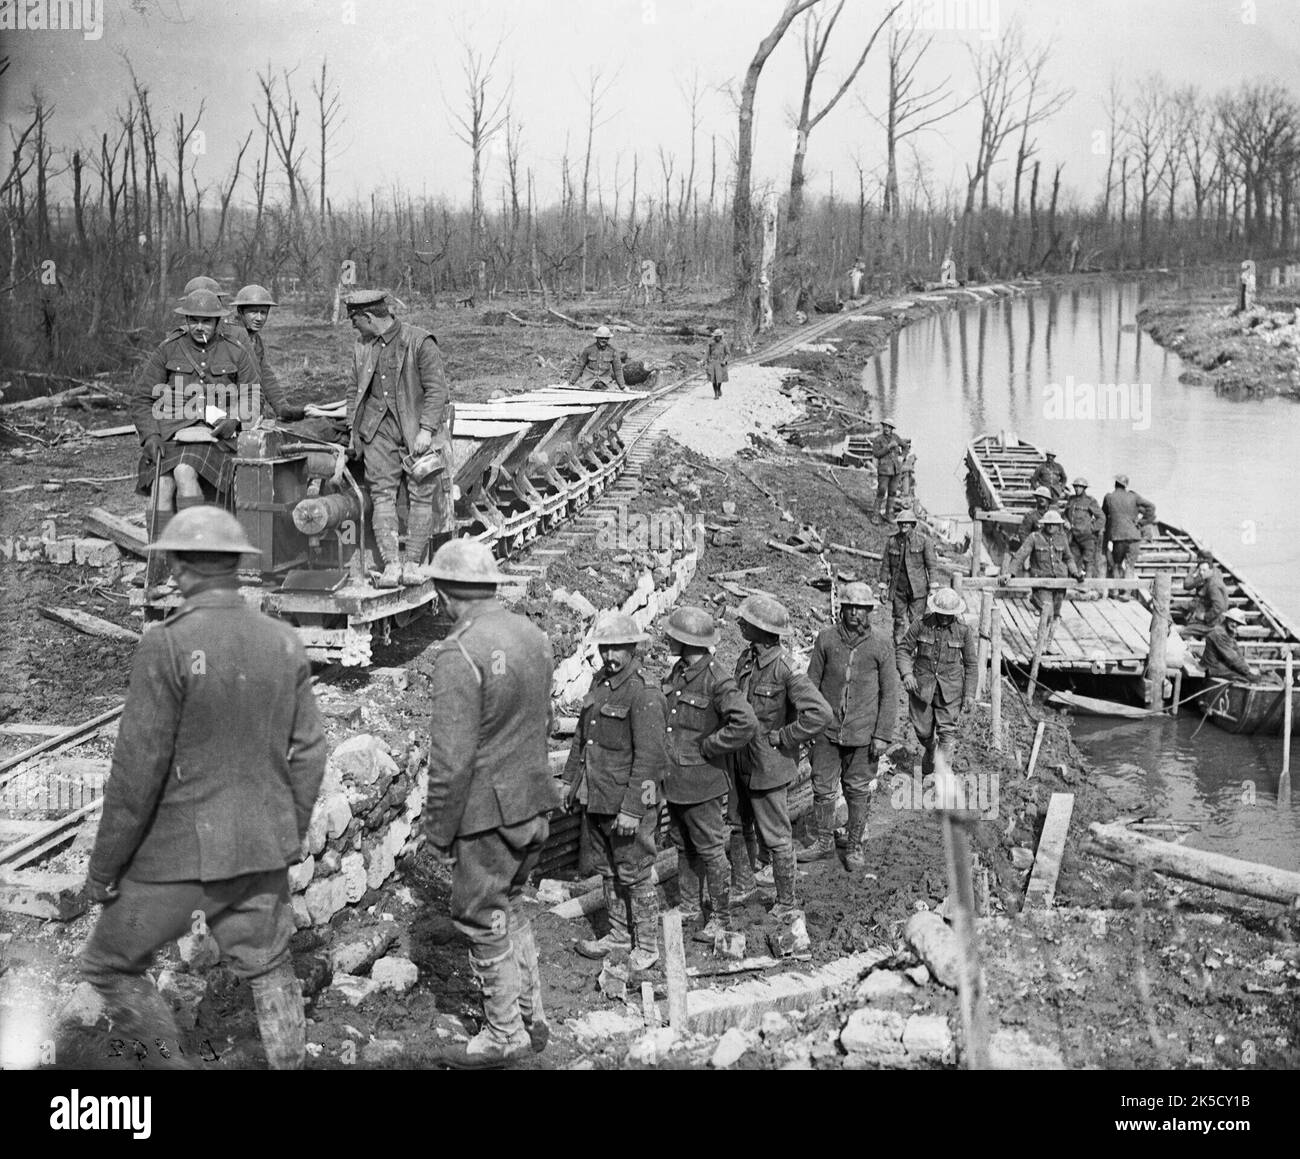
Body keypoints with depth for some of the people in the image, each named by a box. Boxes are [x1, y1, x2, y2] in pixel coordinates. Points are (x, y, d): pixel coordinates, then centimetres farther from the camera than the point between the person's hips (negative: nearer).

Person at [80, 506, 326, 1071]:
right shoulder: (284, 643, 0)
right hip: (262, 851, 6)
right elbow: (308, 753, 5)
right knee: (268, 968, 19)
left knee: (110, 966, 13)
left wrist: (103, 867, -7)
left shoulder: (167, 646, -18)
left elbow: (137, 770, -17)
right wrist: (291, 835, 18)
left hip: (181, 854, -5)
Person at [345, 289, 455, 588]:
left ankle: (413, 563, 5)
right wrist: (354, 431, 14)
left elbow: (436, 389, -10)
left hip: (417, 426, -4)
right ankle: (391, 564, -7)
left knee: (421, 494, -3)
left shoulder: (420, 343, -8)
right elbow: (356, 392, 21)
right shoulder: (361, 348, 11)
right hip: (379, 427, 4)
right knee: (382, 493, -7)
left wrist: (426, 430, -16)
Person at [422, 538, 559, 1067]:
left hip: (487, 812, -8)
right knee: (509, 906, 22)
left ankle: (504, 1034, 19)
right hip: (534, 803, 8)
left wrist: (437, 830, -11)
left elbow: (451, 760, -22)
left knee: (482, 920, 8)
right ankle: (532, 1017, 31)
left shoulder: (458, 655, -22)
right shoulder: (532, 634, 3)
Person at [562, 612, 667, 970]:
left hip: (627, 804, -8)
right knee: (607, 871, 19)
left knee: (634, 876, 2)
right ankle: (619, 935, 33)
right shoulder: (600, 682, 8)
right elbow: (582, 736, 19)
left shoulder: (644, 694, -19)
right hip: (594, 799, 8)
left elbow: (648, 756, -22)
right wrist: (571, 779, 19)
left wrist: (632, 809, -23)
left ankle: (647, 946, 15)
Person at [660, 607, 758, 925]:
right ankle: (688, 904, 33)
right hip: (674, 778, 8)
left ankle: (719, 916, 15)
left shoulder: (716, 681, -20)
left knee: (710, 850, 4)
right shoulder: (678, 672, 6)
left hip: (701, 781, -8)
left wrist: (707, 746, -21)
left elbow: (746, 723, -30)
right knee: (683, 846, 19)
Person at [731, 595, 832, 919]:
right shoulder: (746, 658, 2)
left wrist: (781, 737, -21)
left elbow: (820, 714, -28)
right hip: (740, 762, 8)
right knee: (735, 827, 19)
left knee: (776, 837, 5)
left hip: (768, 767, -8)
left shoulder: (786, 669, -23)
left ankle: (786, 903, 21)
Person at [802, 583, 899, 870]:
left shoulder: (881, 647, -4)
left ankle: (855, 847, 24)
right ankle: (824, 843, 24)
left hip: (862, 735, -1)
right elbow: (812, 682, 6)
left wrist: (882, 736, -6)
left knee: (858, 791, 9)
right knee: (822, 788, 8)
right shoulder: (826, 639, -1)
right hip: (827, 730, 1)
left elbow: (889, 695, -2)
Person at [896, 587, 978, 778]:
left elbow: (971, 664, 2)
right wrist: (906, 673, -16)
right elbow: (902, 649, 0)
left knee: (947, 730, -6)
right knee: (923, 730, 8)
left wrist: (969, 694, -2)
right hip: (921, 685, 1)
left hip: (950, 688, -1)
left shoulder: (963, 630, -6)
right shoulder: (921, 625, -8)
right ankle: (930, 749, 42)